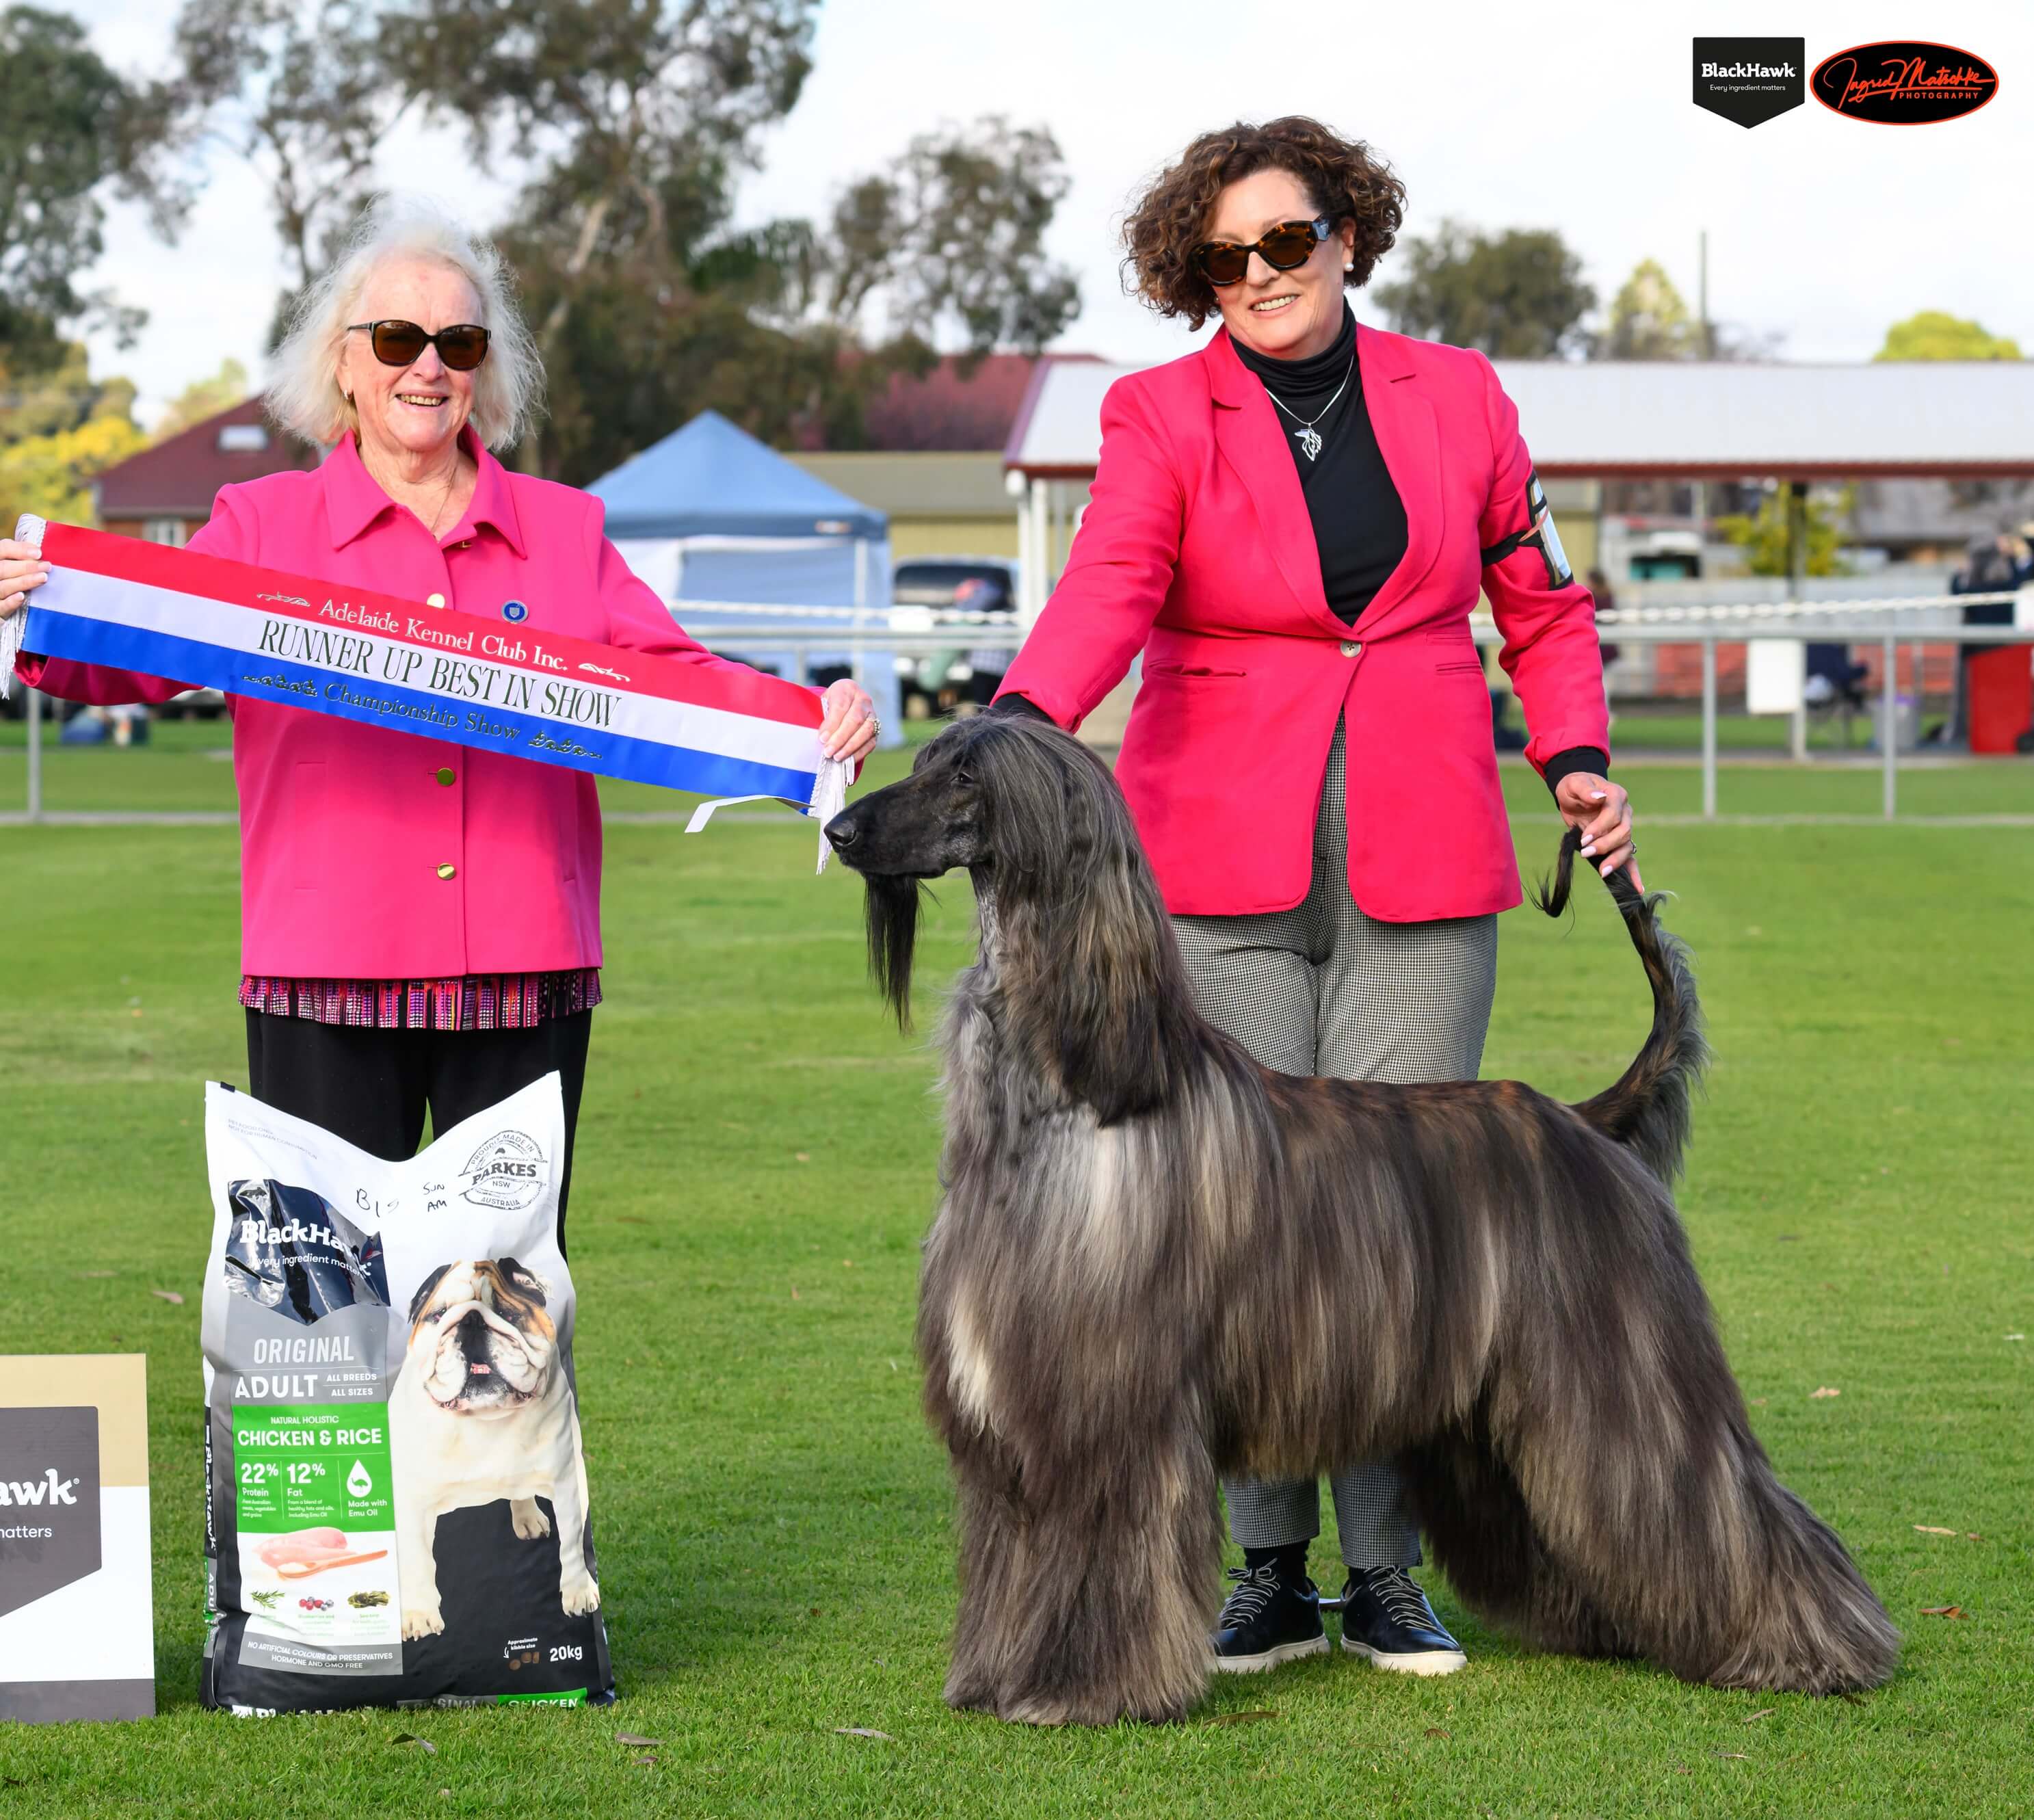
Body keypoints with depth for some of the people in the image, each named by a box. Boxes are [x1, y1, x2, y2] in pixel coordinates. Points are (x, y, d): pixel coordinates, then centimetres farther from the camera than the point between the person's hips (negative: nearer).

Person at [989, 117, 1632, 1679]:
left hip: (1422, 868, 1)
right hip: (1223, 865, -1)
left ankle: (1387, 1575, 6)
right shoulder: (1162, 416, 2)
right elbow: (1107, 590, -15)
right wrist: (1019, 722, -33)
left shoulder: (1457, 399, 9)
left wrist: (1578, 756, 4)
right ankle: (1271, 1571, 7)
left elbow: (1542, 603, 20)